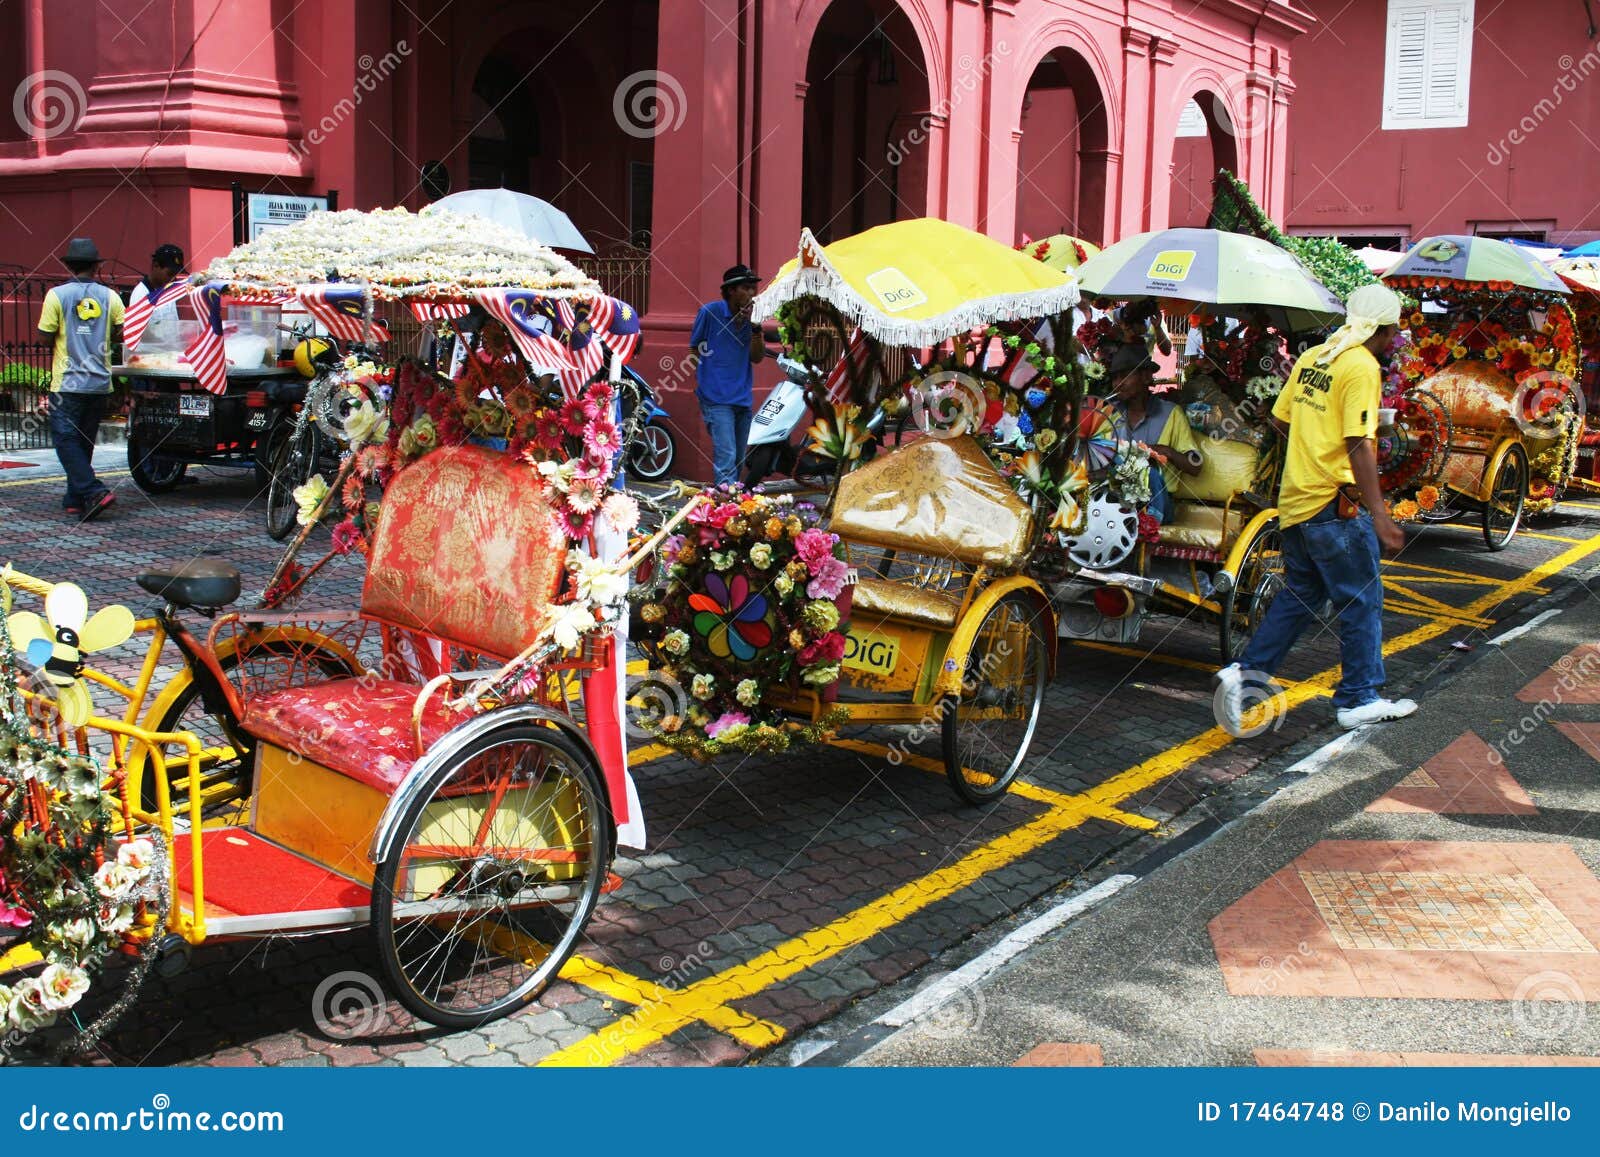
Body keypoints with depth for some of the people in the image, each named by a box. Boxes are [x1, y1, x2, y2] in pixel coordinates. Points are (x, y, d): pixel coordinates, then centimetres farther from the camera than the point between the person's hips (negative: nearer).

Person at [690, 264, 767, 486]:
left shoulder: (751, 317, 8)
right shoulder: (710, 312, -5)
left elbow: (757, 357, 2)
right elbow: (694, 349, 4)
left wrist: (755, 327, -12)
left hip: (743, 398, 6)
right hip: (717, 399, -6)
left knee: (739, 461, 12)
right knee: (726, 457, -17)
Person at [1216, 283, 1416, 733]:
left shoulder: (1312, 357, 11)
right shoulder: (1362, 367, -13)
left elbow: (1280, 419, 15)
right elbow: (1359, 446, -19)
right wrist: (1380, 515, -19)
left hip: (1296, 498, 8)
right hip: (1334, 503, -8)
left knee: (1299, 594, 18)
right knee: (1362, 601, 5)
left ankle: (1246, 672, 10)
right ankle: (1360, 699, 12)